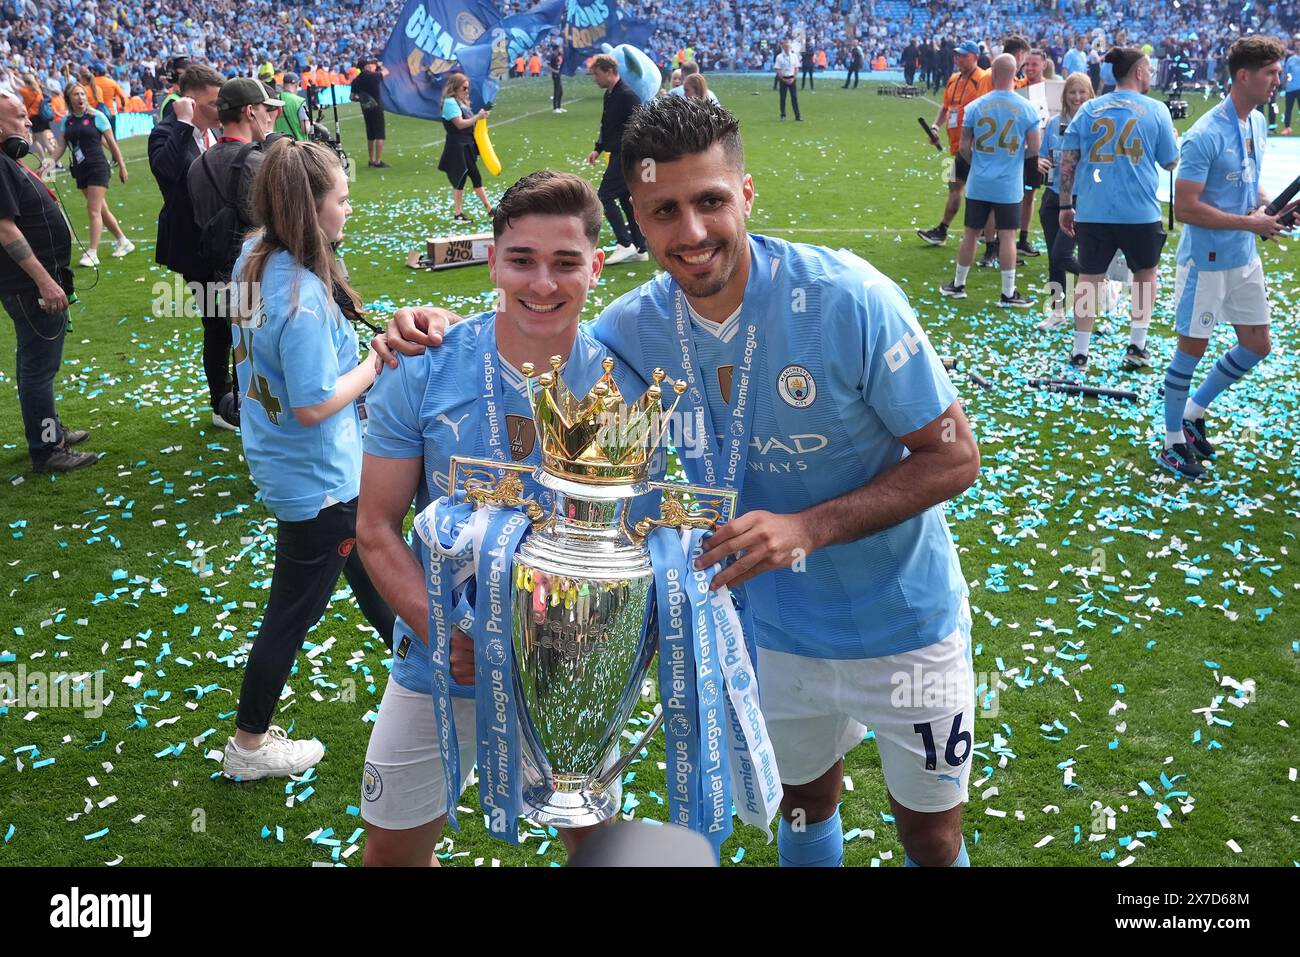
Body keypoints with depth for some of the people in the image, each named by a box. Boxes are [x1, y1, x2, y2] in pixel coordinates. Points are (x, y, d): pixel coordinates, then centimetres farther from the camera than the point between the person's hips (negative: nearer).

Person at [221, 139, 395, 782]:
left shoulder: (254, 262, -3)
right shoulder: (303, 296, -30)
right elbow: (314, 405, -27)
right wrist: (376, 362, -15)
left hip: (279, 461, 9)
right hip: (317, 481, -9)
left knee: (366, 564, 26)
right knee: (295, 608, 9)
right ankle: (248, 747, 27)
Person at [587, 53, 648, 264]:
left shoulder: (626, 96, -18)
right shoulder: (609, 95, 12)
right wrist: (598, 149, 19)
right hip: (618, 154, 10)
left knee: (605, 196, -10)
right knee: (625, 199, 11)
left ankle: (625, 244, -6)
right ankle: (640, 249, 16)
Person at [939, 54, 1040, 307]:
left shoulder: (975, 107, -4)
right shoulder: (1027, 108, -7)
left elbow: (964, 147, 1)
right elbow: (1034, 149, -5)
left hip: (978, 184, 2)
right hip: (1009, 186, -1)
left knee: (971, 233, 12)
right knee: (1007, 236, 2)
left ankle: (958, 285, 24)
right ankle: (1008, 294, 5)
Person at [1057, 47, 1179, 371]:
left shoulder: (1088, 109, 6)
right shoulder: (1156, 110, 0)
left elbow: (1068, 160, 2)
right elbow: (1171, 162, 6)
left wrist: (1066, 205, 8)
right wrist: (1175, 137, 27)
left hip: (1092, 211, 2)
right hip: (1140, 212, -1)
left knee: (1089, 278, 9)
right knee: (1145, 273, 19)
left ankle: (1080, 352, 9)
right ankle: (1137, 347, 17)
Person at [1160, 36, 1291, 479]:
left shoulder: (1258, 123, 7)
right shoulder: (1206, 135, -20)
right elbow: (1185, 208, -23)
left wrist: (1270, 206, 2)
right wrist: (1249, 222, -21)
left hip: (1245, 258, 8)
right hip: (1206, 259, -8)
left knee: (1257, 345, 13)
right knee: (1192, 347, 2)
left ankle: (1194, 410, 30)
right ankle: (1173, 441, 15)